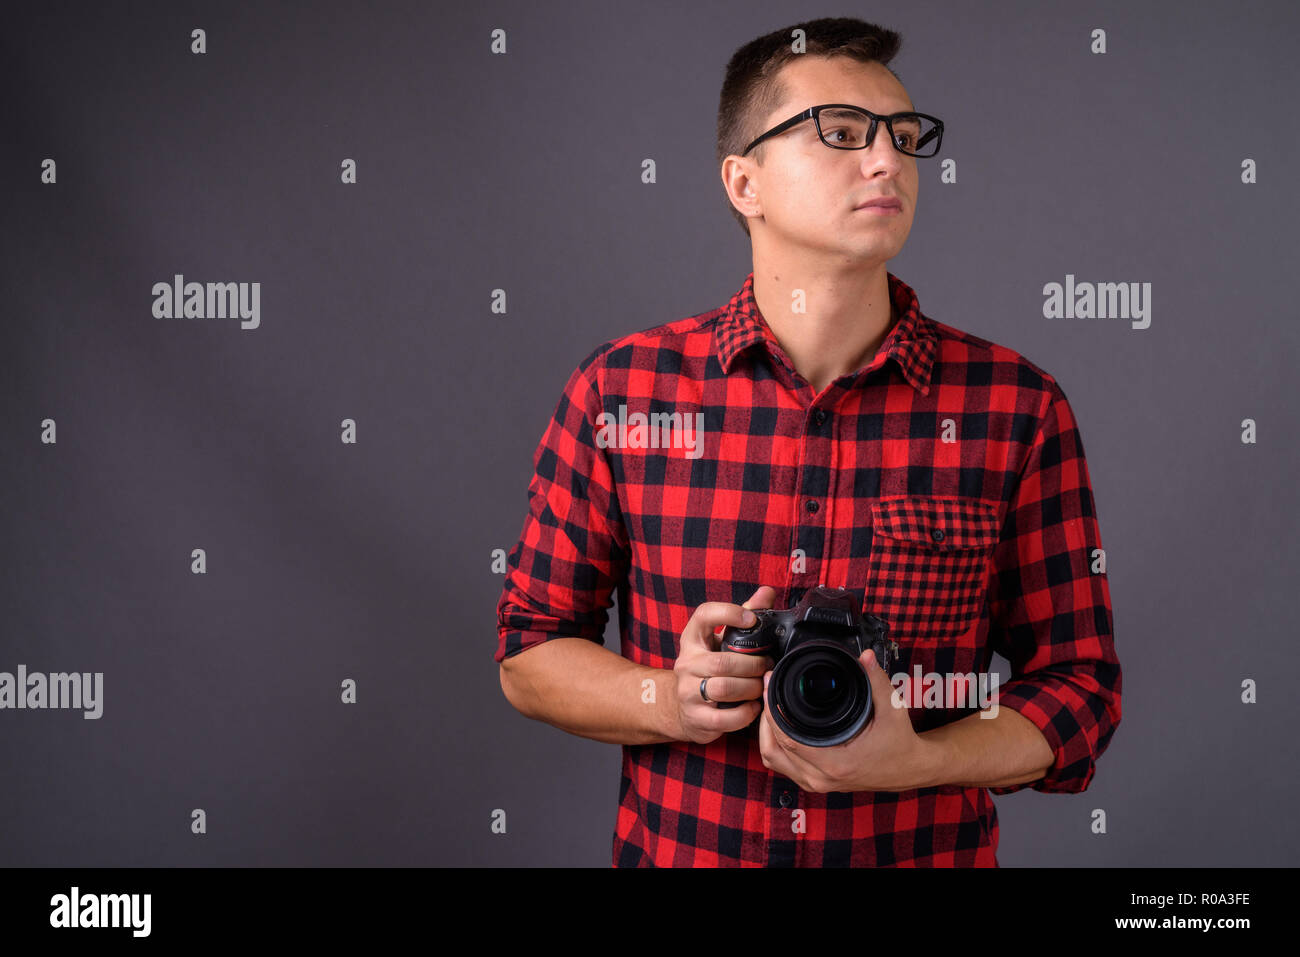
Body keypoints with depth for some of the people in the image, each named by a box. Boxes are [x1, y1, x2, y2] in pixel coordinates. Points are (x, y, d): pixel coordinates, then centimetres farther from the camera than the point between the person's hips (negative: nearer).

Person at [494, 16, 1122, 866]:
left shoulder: (1017, 407, -9)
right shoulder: (621, 390, -8)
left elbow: (1080, 686, -5)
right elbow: (529, 651, -1)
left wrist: (915, 762, -21)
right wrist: (671, 701, -19)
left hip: (926, 849, 0)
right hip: (676, 846, 0)